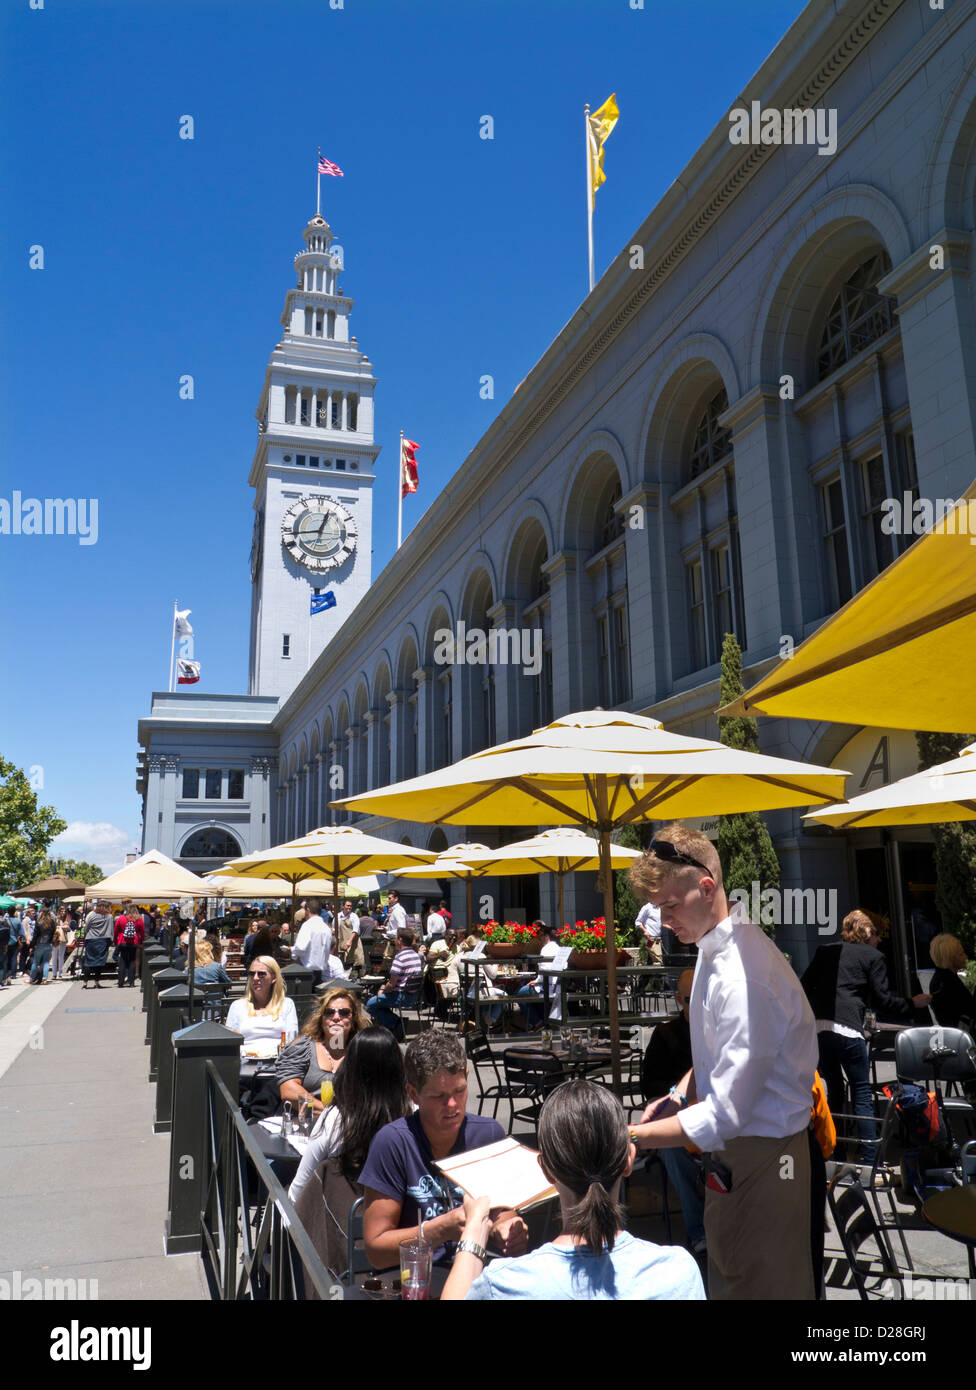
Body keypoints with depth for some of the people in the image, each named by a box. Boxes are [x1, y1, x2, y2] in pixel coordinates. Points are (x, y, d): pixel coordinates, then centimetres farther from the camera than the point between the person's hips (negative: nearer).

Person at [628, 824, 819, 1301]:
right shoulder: (713, 947, 1)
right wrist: (680, 1094, 3)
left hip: (760, 1157, -9)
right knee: (724, 1274, 21)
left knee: (761, 1284, 7)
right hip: (731, 1151, 9)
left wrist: (633, 1137, -24)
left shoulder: (744, 976, -30)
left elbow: (725, 1114, -28)